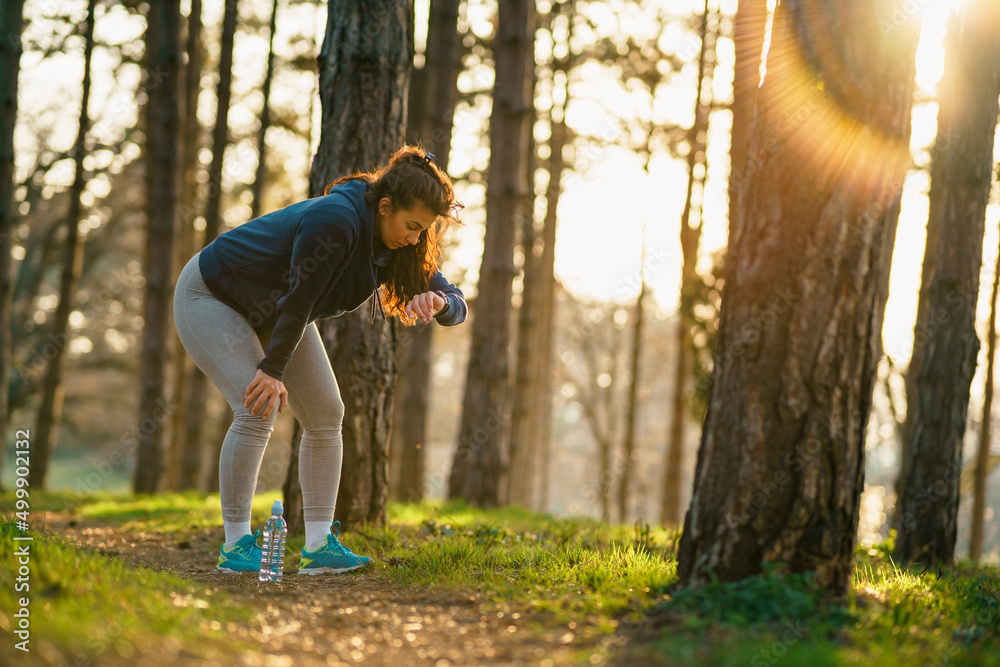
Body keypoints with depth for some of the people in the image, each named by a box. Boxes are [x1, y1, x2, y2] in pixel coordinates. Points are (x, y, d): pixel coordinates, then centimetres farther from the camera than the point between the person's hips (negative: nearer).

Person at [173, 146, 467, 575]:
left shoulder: (397, 244, -12)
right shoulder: (335, 221, -36)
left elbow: (457, 308, -11)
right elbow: (299, 299, -30)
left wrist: (438, 300, -35)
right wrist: (272, 369, -24)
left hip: (274, 311, 8)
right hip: (212, 295, -8)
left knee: (326, 413, -2)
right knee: (258, 410, -23)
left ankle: (318, 545, 0)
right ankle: (235, 545, -13)